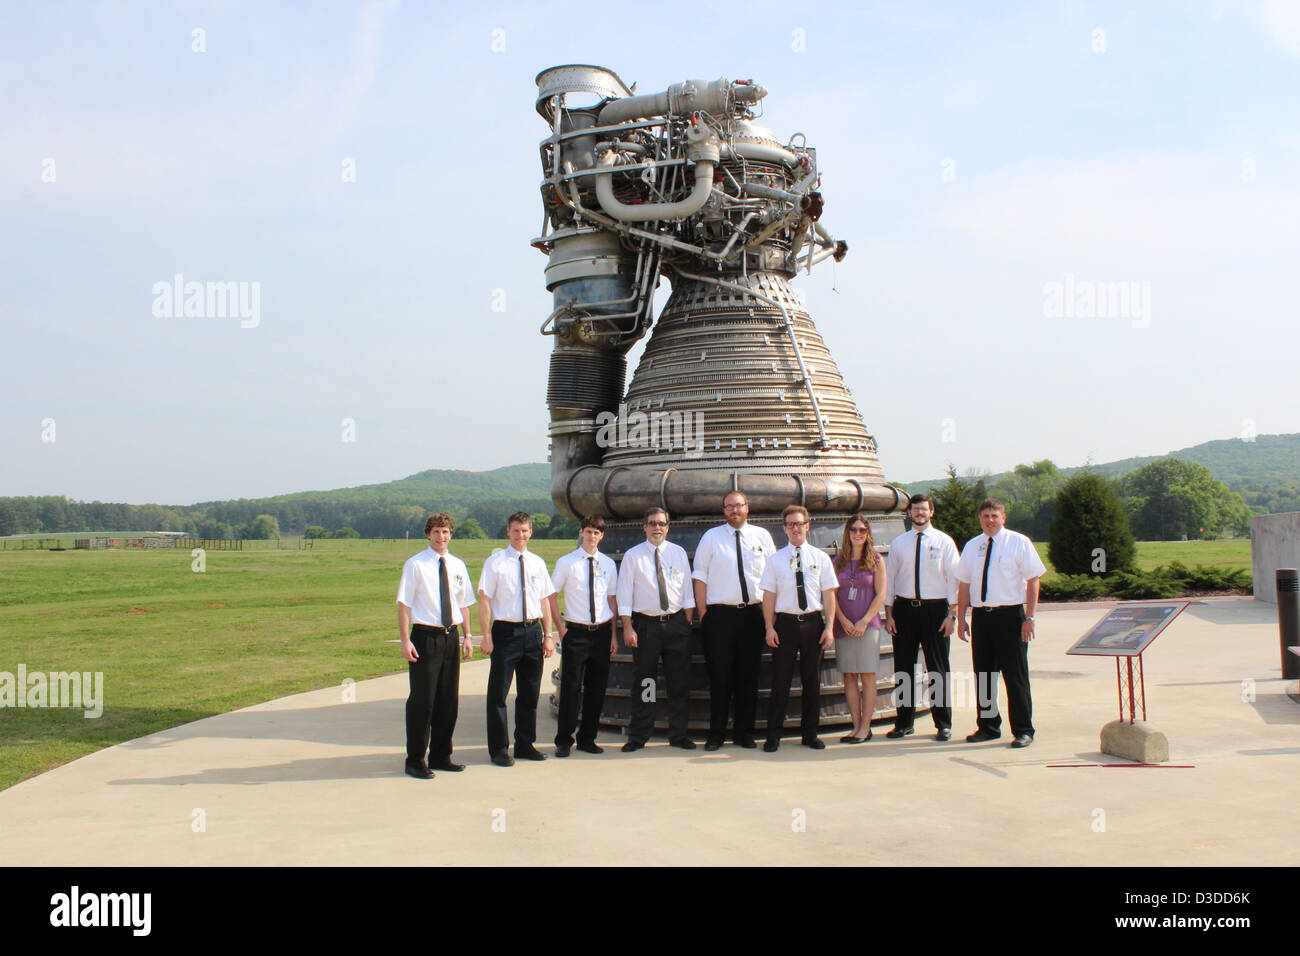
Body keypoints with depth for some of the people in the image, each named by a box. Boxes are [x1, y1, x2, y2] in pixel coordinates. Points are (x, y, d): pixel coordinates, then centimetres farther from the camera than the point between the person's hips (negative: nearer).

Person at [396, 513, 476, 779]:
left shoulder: (458, 566, 10)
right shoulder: (415, 565, -5)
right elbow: (404, 604, -7)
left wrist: (467, 635, 8)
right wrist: (405, 640, -14)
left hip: (451, 636, 5)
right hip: (425, 637, -5)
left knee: (449, 700, 11)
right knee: (422, 700, -2)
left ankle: (441, 756, 23)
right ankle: (415, 760, 8)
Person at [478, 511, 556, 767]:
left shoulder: (537, 563, 9)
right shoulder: (495, 563, -3)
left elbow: (545, 601, 12)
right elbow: (484, 600, -6)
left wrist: (547, 635, 7)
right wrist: (487, 636, -12)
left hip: (533, 631, 4)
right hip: (506, 631, -4)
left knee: (530, 692, 12)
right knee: (498, 693, 0)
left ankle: (525, 745, 24)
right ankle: (499, 749, 9)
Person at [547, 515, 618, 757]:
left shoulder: (608, 564, 8)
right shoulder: (566, 562, -1)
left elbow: (612, 599, 13)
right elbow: (551, 595, 2)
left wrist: (613, 633, 8)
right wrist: (561, 627, -4)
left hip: (602, 631, 3)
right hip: (576, 631, -3)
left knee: (597, 688, 8)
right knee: (571, 687, -2)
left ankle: (587, 739, 20)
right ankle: (564, 741, 9)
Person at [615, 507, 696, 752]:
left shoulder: (678, 553, 7)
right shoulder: (632, 556, 0)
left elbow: (687, 591, 9)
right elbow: (625, 594, -3)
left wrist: (687, 623, 1)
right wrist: (628, 628, -10)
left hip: (676, 623, 2)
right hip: (645, 624, -2)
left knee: (679, 681, 6)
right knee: (644, 682, 4)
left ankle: (678, 734, 17)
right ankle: (638, 736, 14)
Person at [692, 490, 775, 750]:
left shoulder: (762, 536, 8)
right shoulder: (711, 537, 3)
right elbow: (700, 577, 2)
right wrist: (703, 613, -4)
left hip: (753, 614, 2)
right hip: (720, 614, -2)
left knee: (749, 675, 6)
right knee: (720, 675, 0)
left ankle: (744, 732, 17)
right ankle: (716, 734, 8)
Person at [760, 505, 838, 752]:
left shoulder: (820, 558, 5)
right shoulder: (776, 559, 3)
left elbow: (829, 594, 3)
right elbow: (769, 595, 2)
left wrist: (829, 627, -3)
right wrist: (770, 627, -5)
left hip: (813, 621, 1)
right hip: (785, 622, -1)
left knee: (812, 680, 8)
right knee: (780, 680, 1)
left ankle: (810, 733, 20)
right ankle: (773, 735, 9)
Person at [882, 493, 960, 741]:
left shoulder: (944, 542, 1)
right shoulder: (898, 543, 7)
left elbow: (954, 579, -1)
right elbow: (889, 579, 8)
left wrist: (952, 614, -8)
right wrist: (888, 614, 3)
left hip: (935, 608, -2)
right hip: (904, 609, 2)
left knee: (938, 668, 3)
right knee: (903, 668, 6)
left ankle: (943, 724, 12)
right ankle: (904, 723, 16)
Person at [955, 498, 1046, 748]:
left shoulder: (1019, 543, -3)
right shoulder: (971, 546, 11)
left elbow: (1033, 580, -5)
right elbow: (964, 583, 14)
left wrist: (1029, 618, -11)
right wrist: (961, 618, 8)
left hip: (1010, 616, -4)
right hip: (981, 616, 5)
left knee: (1015, 676, -1)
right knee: (983, 674, 10)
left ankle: (1023, 730, 9)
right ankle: (988, 727, 22)